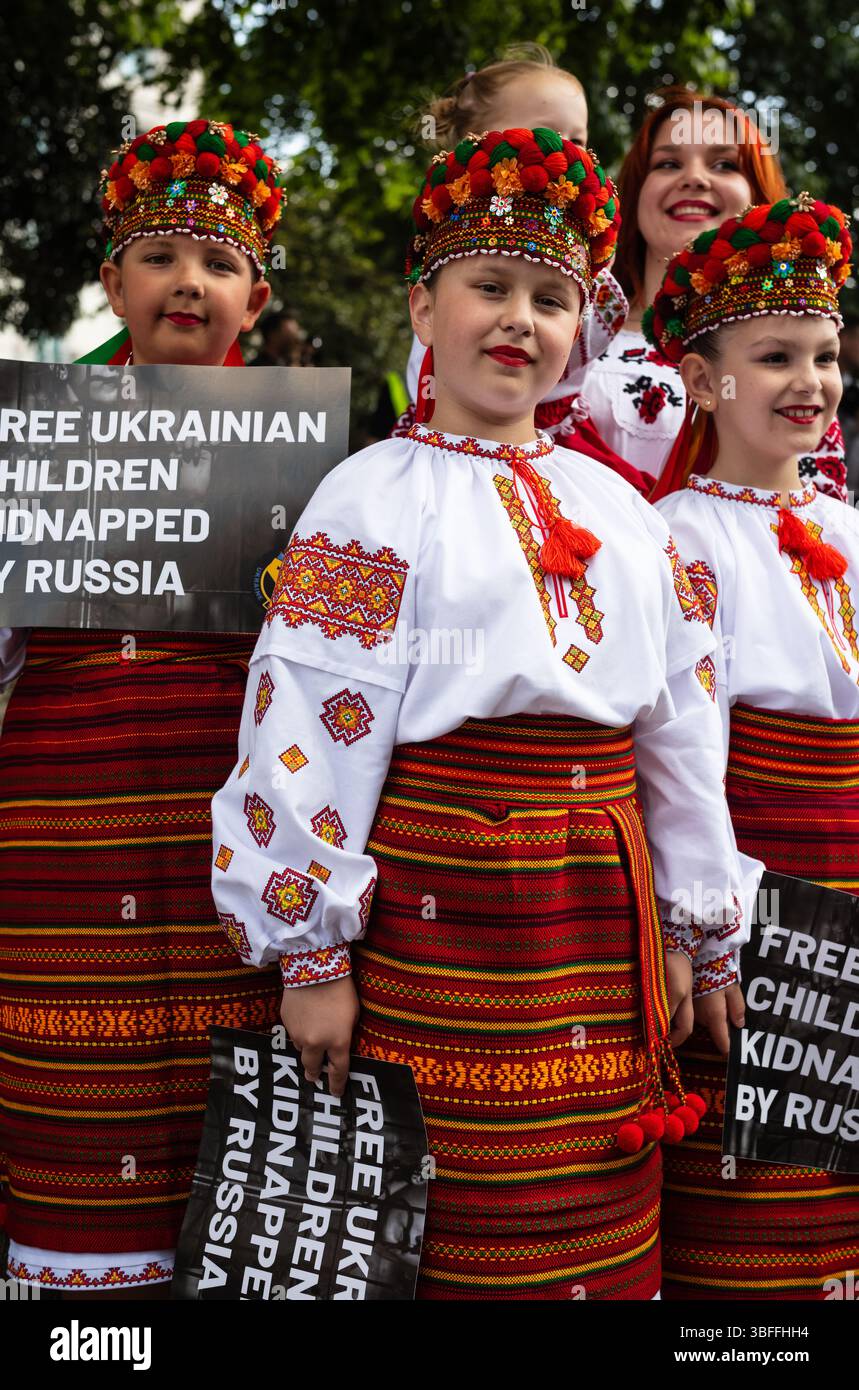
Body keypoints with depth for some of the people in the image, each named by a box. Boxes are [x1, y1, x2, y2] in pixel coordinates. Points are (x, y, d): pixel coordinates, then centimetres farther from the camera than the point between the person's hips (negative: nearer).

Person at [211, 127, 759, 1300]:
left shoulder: (618, 510, 12)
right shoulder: (376, 499, -4)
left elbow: (682, 726, 15)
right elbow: (309, 722, -9)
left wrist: (691, 928, 15)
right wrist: (310, 954, -12)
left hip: (603, 912, 5)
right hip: (442, 905, -5)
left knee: (605, 1226, 14)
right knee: (454, 1234, 2)